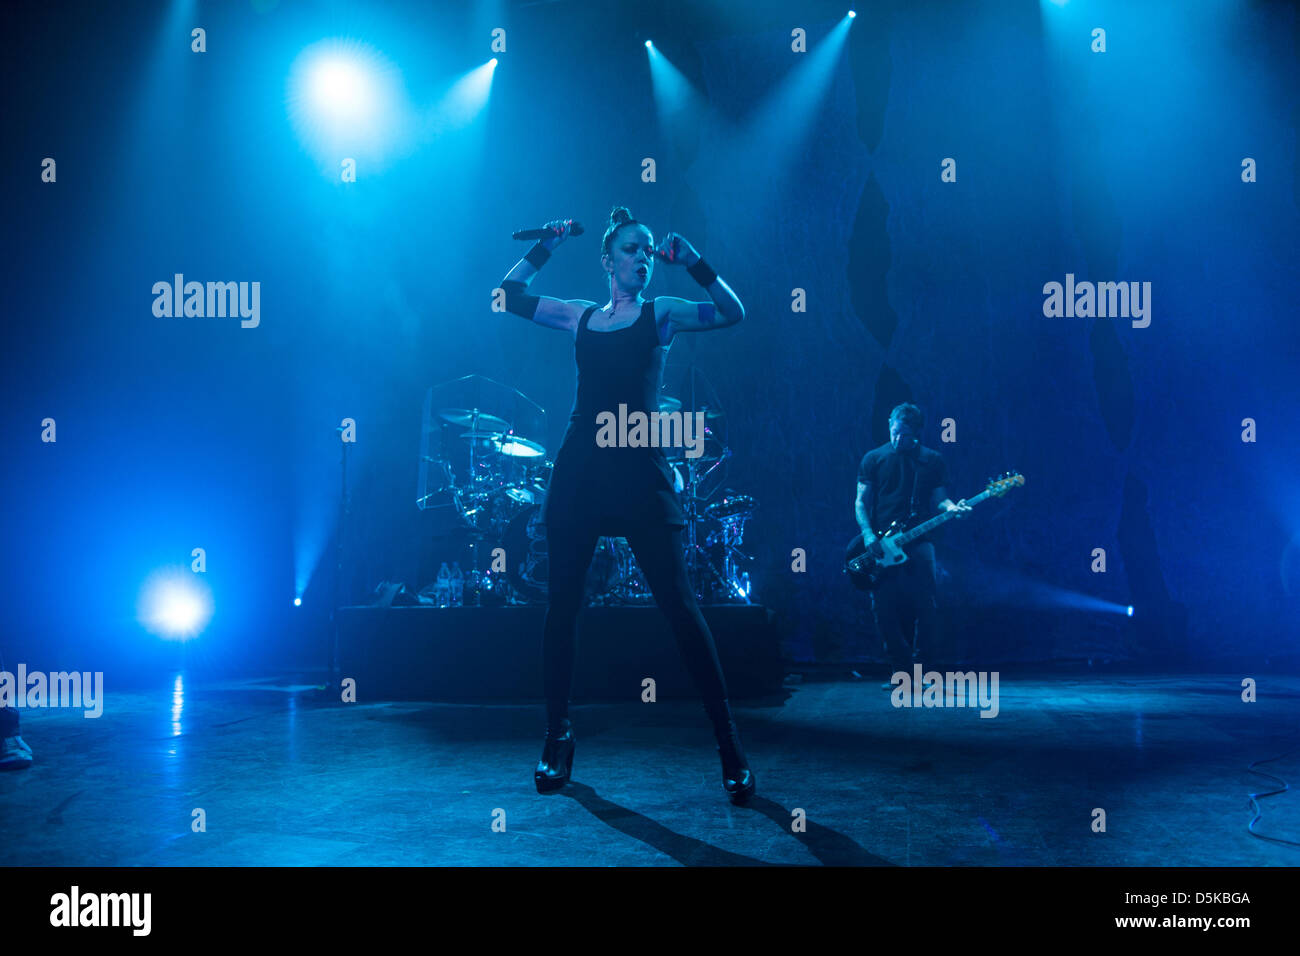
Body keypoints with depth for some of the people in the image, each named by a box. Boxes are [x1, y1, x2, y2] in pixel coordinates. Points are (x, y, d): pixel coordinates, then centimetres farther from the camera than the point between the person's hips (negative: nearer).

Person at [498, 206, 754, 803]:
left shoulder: (661, 313, 7)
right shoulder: (579, 315, 16)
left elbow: (731, 313, -7)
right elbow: (508, 295, 20)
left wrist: (693, 263, -16)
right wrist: (545, 250, 12)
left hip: (639, 469, -3)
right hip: (579, 467, 4)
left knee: (678, 605, -8)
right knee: (561, 603, 4)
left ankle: (730, 748, -2)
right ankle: (557, 740, 19)